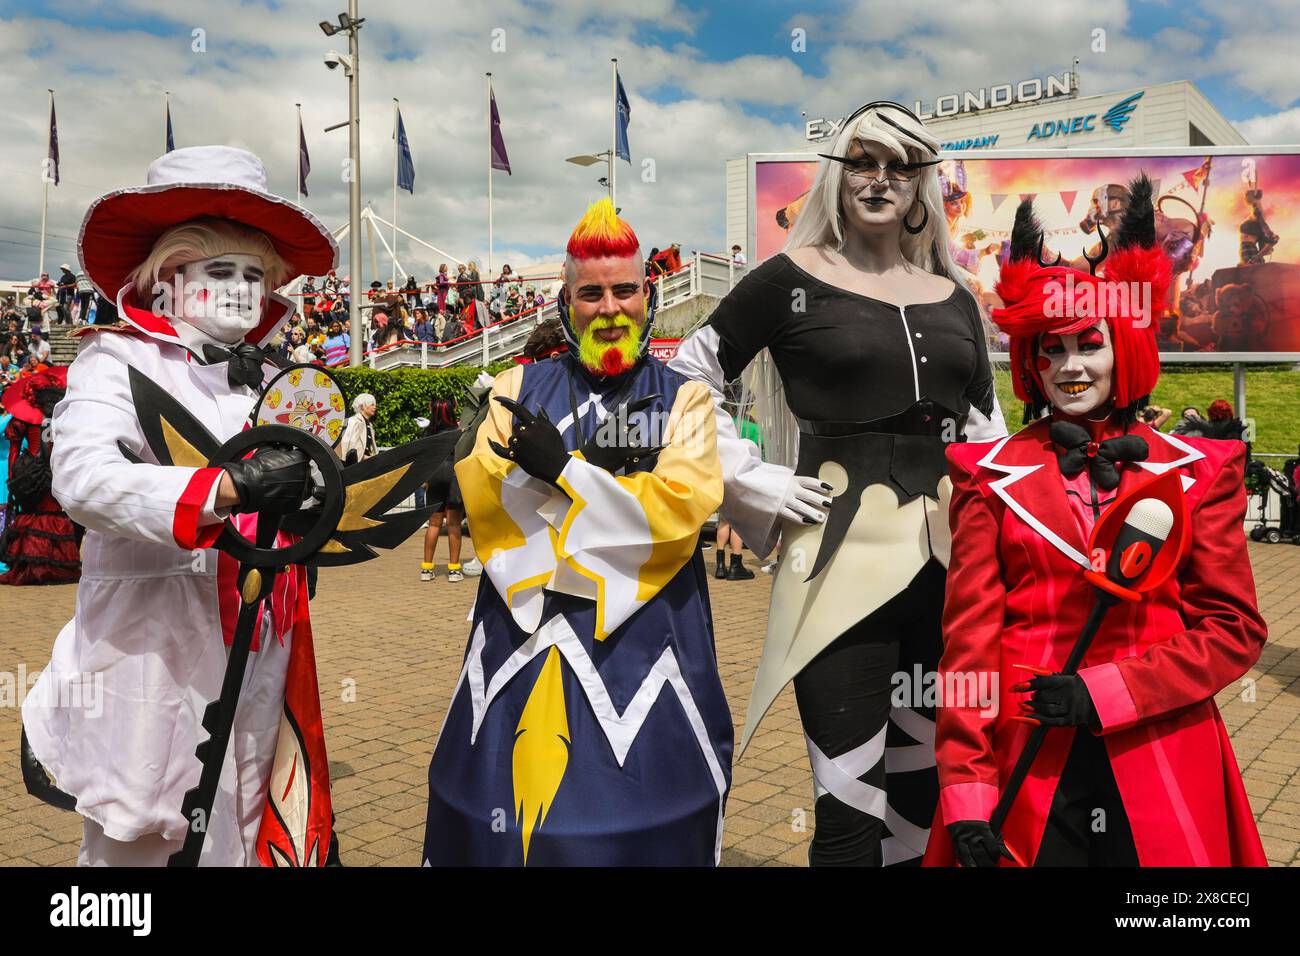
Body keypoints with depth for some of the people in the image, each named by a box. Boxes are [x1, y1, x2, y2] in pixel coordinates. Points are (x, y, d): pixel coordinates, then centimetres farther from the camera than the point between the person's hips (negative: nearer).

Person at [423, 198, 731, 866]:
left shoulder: (682, 398, 5)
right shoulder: (519, 388, 10)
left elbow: (681, 504, -10)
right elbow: (481, 495, -3)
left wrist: (560, 469, -12)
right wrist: (597, 464, -11)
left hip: (639, 633, -1)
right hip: (525, 625, 2)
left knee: (635, 823, 4)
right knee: (500, 810, 7)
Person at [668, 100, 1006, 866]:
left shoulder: (954, 300, 13)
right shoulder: (792, 279, -1)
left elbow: (988, 433, 20)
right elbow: (688, 383, 2)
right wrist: (755, 482, -4)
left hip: (947, 558, 5)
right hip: (842, 556, -5)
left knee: (929, 788, 16)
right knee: (852, 803, -3)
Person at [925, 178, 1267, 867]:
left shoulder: (1197, 471, 3)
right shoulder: (991, 475, 0)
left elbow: (1235, 628, 1)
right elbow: (969, 640, -4)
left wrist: (1102, 693, -13)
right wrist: (966, 798, -10)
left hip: (1164, 771, 2)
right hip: (1027, 764, -1)